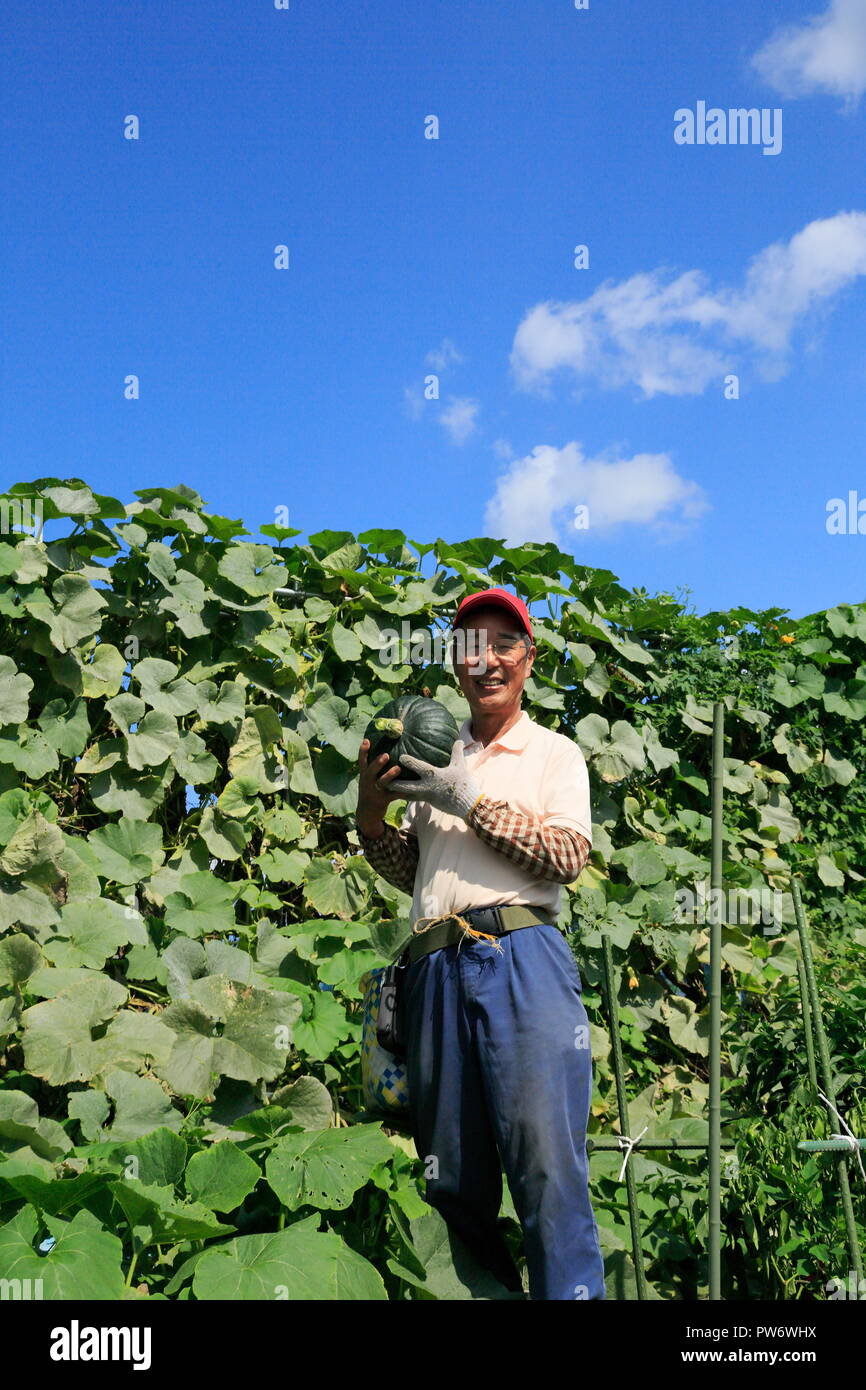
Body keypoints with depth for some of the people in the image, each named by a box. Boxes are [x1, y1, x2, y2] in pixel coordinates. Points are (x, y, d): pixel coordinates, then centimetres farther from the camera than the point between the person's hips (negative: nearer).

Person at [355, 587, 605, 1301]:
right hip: (437, 969, 4)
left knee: (548, 1165, -11)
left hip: (522, 955, -4)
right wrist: (371, 815, 5)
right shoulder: (436, 759, 23)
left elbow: (568, 856, -4)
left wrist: (472, 799, -8)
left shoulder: (554, 753, 12)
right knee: (451, 1178, 7)